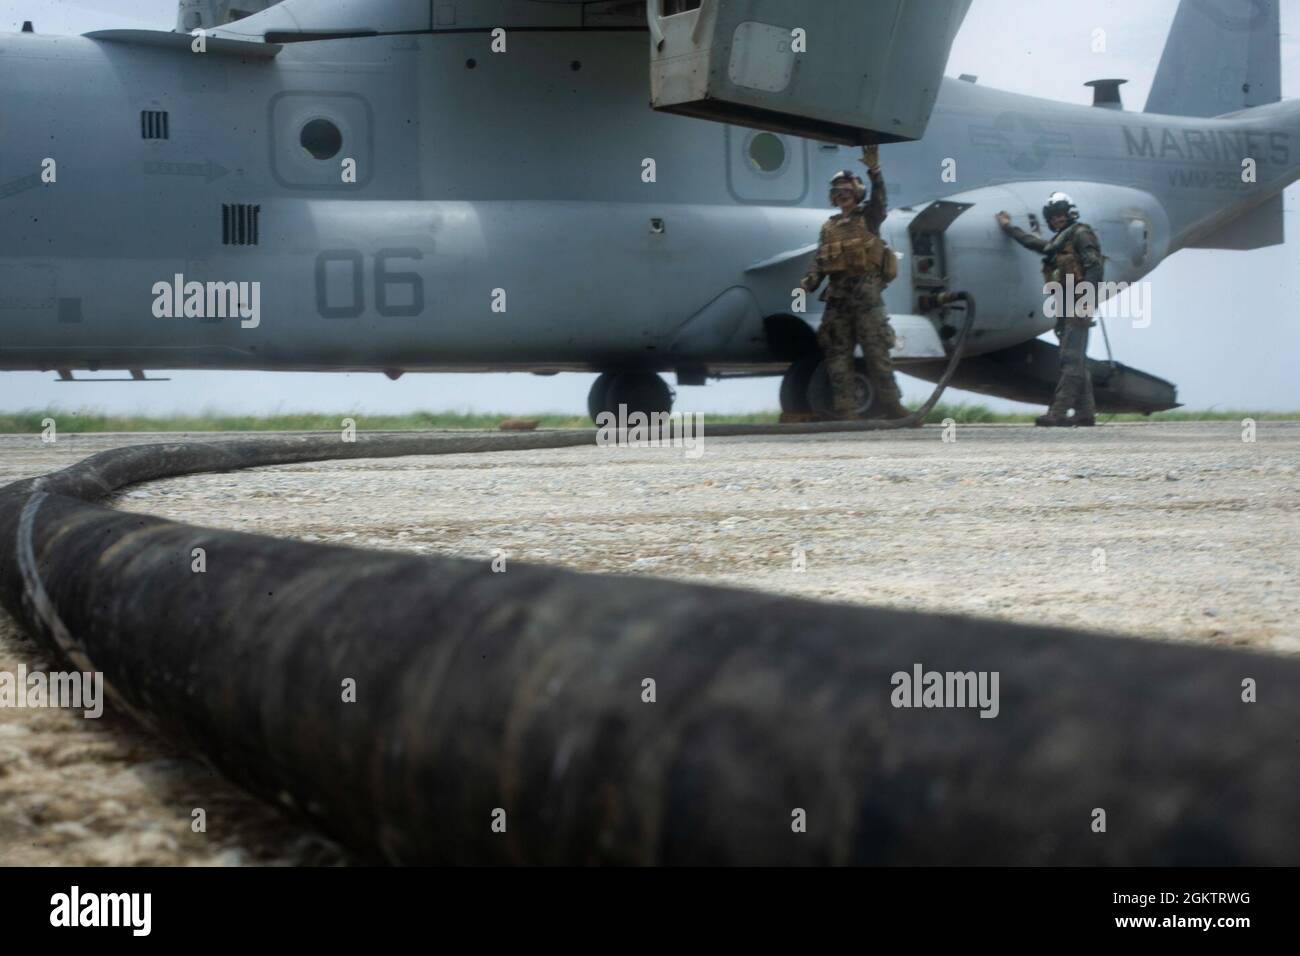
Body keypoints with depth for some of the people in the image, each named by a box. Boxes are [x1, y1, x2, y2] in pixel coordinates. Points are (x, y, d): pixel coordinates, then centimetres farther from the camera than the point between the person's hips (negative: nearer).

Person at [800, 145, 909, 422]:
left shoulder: (868, 218, 7)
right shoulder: (829, 228, 19)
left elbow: (879, 198, -13)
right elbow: (820, 262, 13)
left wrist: (874, 170, -29)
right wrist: (809, 283, -5)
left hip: (866, 293, -5)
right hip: (837, 296, 5)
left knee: (877, 353, -8)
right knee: (838, 357, 1)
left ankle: (892, 407, -7)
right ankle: (846, 413, 3)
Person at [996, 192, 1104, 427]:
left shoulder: (1081, 234, -2)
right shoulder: (1058, 243, 23)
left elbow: (1095, 267, -14)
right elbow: (1032, 242, 41)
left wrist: (1084, 300, -22)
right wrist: (1007, 227, 51)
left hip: (1078, 305, -9)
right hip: (1066, 309, 9)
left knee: (1071, 360, -14)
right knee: (1077, 362, 7)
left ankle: (1058, 413, -22)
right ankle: (1085, 413, 8)